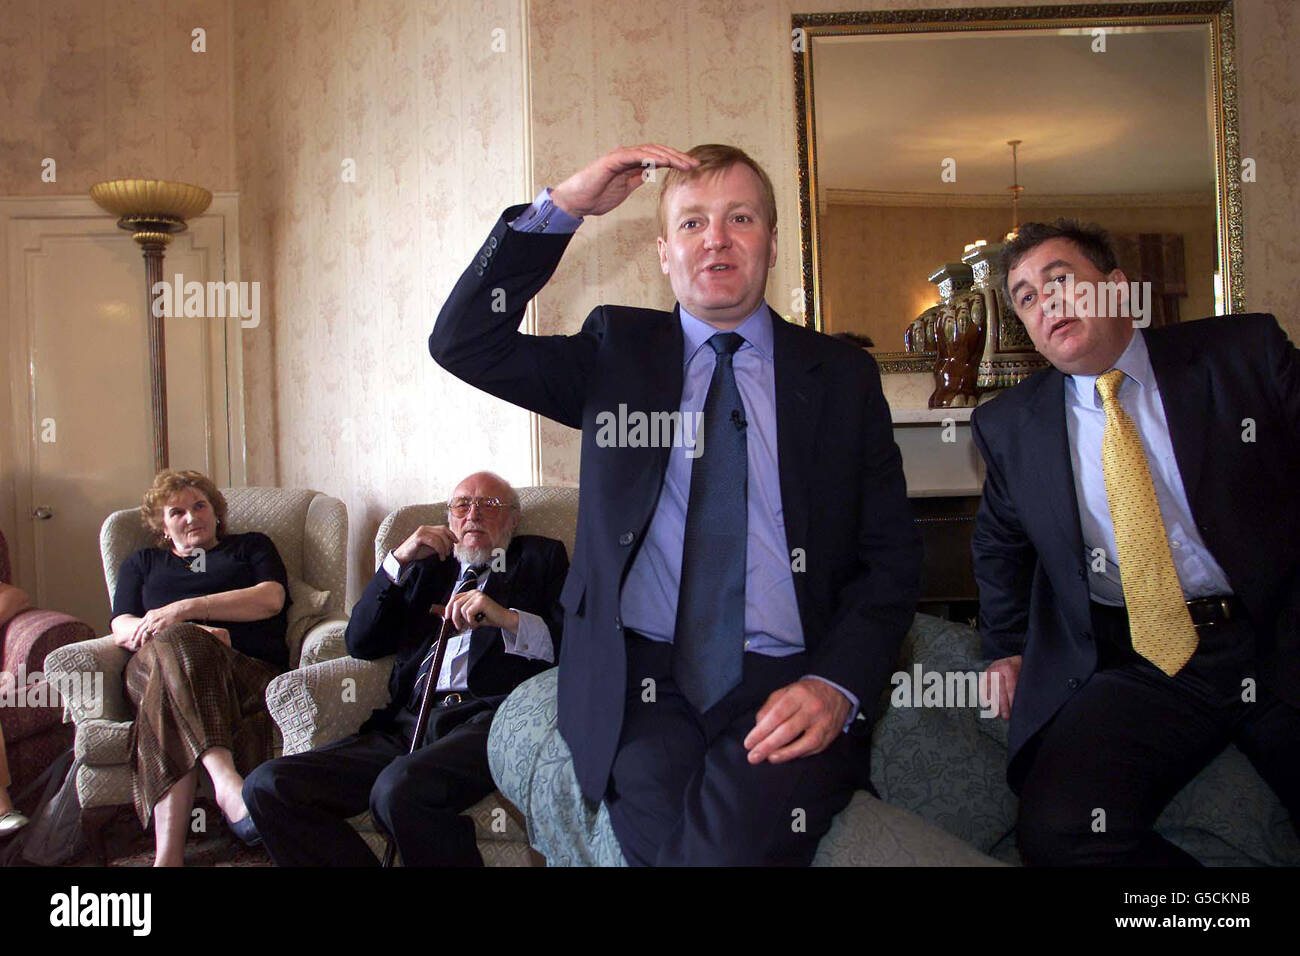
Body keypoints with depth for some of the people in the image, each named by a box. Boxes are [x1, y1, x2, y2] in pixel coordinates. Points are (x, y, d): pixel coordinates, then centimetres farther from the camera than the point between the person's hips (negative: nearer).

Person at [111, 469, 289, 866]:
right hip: (153, 666, 1)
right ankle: (226, 777, -54)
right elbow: (122, 629, 14)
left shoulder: (251, 546, 28)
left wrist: (185, 609, -5)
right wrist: (192, 634, -8)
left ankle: (168, 853, -49)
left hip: (249, 667, 0)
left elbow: (270, 599, 5)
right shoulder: (142, 563, 32)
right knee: (176, 642, -37)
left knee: (171, 699, -37)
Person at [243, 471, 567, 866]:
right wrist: (399, 560, 8)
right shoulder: (427, 565, 30)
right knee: (266, 785, -14)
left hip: (487, 717, -5)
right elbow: (359, 643, 19)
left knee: (399, 788, -36)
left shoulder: (541, 557, 20)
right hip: (408, 724, 5)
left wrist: (507, 618, -14)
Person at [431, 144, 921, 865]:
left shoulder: (843, 375, 11)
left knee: (729, 844, -27)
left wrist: (836, 685, -10)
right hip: (640, 683, 1)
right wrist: (562, 207, -4)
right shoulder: (618, 351, 12)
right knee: (664, 840, -26)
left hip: (785, 689, 0)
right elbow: (462, 343, 3)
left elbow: (890, 556, 8)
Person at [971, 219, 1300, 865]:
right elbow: (1000, 546, 27)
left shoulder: (1246, 353, 6)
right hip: (1130, 669, 1)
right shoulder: (1008, 425, 11)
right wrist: (1006, 647, 17)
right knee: (1058, 829, -24)